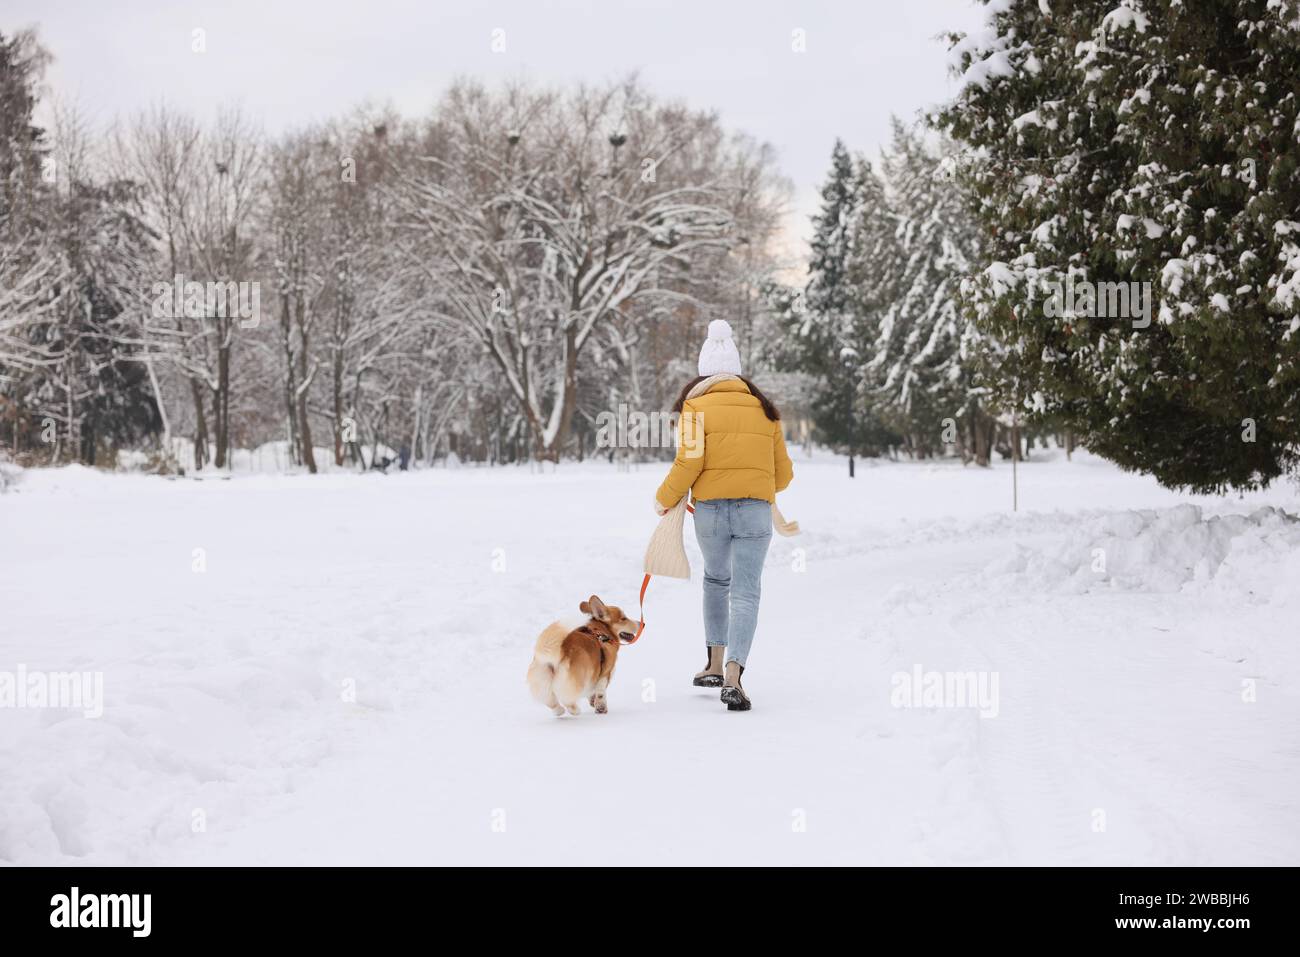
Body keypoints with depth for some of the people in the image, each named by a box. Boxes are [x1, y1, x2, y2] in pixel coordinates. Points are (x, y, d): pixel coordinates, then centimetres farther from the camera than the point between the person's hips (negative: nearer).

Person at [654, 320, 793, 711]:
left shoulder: (696, 404, 2)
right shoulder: (763, 407, 13)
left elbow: (690, 460, -10)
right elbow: (783, 471, 15)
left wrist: (665, 499, 4)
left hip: (710, 508, -1)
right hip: (756, 509, 1)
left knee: (716, 579, 23)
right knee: (745, 591, -3)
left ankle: (715, 664, 26)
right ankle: (733, 676, -19)